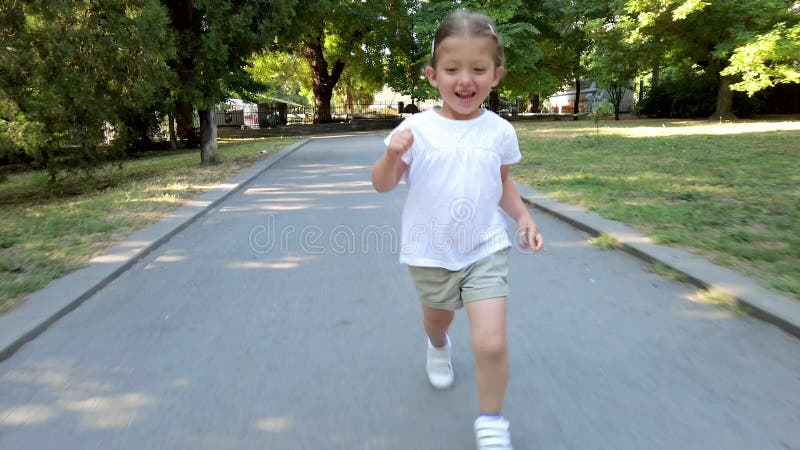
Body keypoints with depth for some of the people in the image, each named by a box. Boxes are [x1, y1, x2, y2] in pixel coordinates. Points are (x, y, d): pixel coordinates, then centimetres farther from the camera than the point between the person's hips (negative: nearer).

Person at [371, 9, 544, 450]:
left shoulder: (500, 131, -5)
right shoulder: (416, 128, -13)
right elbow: (383, 185, -8)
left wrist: (523, 215, -3)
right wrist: (392, 155, -28)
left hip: (486, 250, 0)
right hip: (430, 253, 0)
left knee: (491, 343, -10)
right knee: (437, 317, 26)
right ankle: (437, 348, 64)